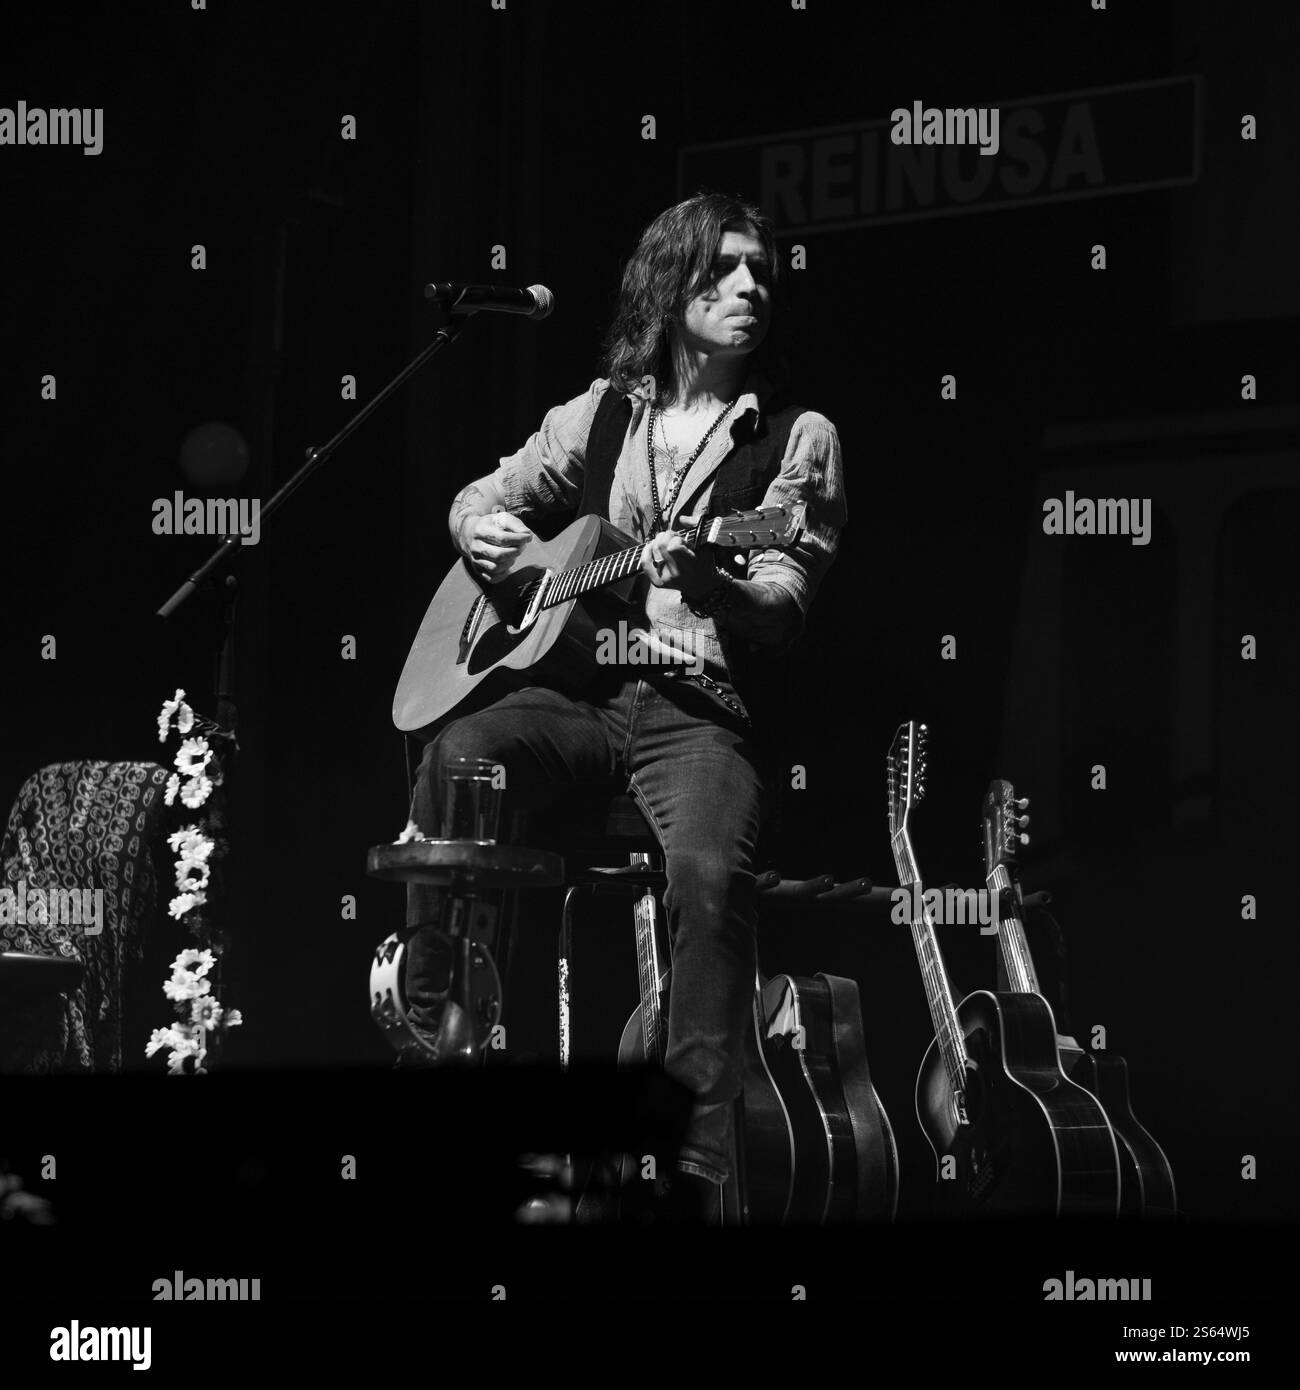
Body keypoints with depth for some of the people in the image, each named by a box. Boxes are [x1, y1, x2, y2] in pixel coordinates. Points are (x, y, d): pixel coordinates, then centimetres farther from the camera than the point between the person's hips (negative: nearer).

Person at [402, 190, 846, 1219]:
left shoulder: (798, 438, 7)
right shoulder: (602, 412, 18)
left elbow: (779, 615, -3)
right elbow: (482, 496, 28)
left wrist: (706, 585, -26)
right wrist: (485, 530, 2)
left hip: (701, 708, -3)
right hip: (575, 686, 3)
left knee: (710, 873, -33)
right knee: (459, 754, -31)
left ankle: (696, 1167, -28)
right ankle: (427, 1031, -17)